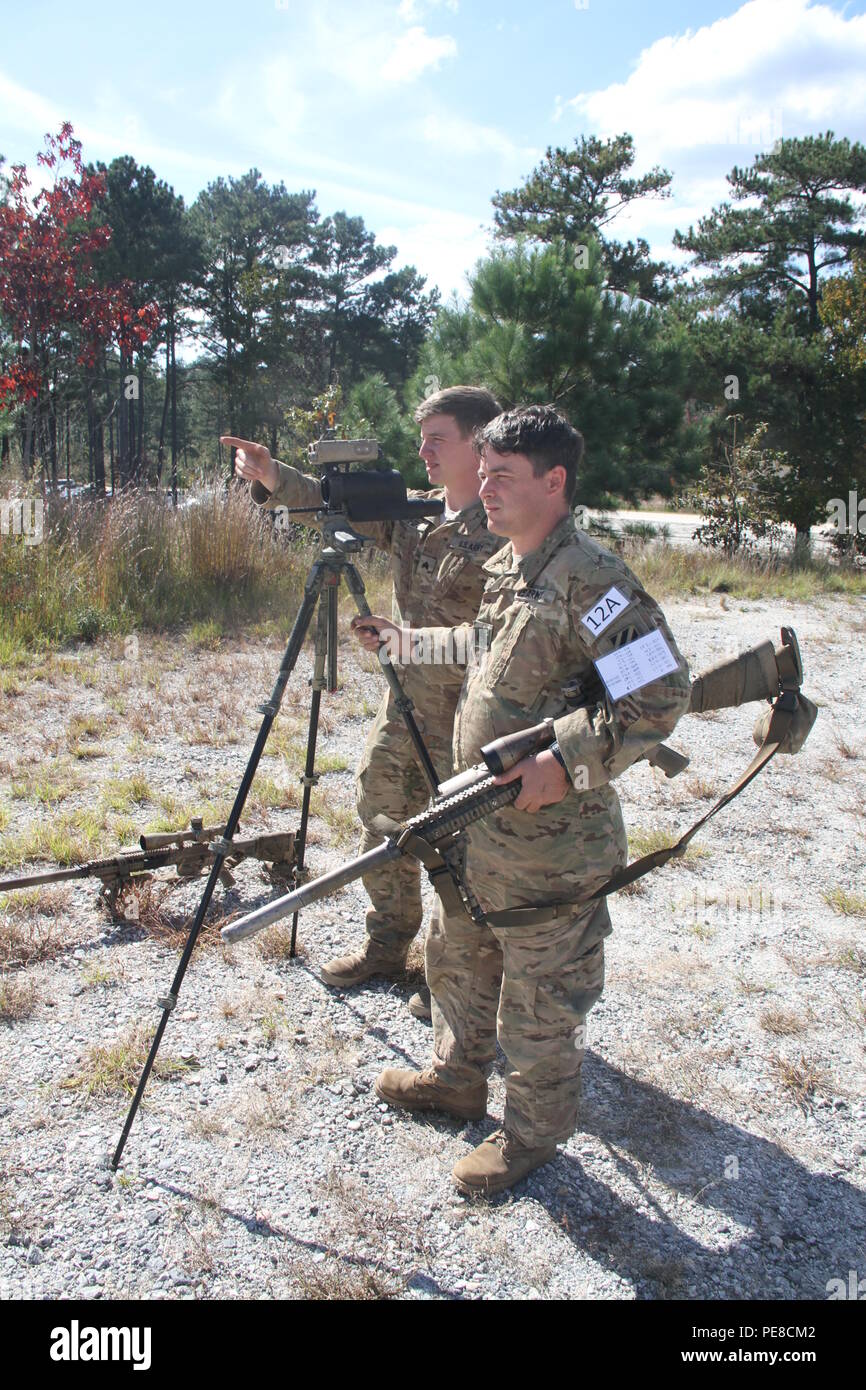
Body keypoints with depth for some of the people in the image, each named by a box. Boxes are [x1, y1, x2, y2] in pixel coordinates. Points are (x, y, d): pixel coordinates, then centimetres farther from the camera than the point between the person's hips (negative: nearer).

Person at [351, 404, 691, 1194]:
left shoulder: (591, 580, -21)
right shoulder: (501, 568, 9)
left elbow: (662, 693, -25)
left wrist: (566, 760, -28)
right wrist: (404, 644, 18)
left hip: (551, 839, -9)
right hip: (478, 823, 9)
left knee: (539, 997, 9)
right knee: (458, 958, 25)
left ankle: (535, 1133, 31)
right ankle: (456, 1078, 47)